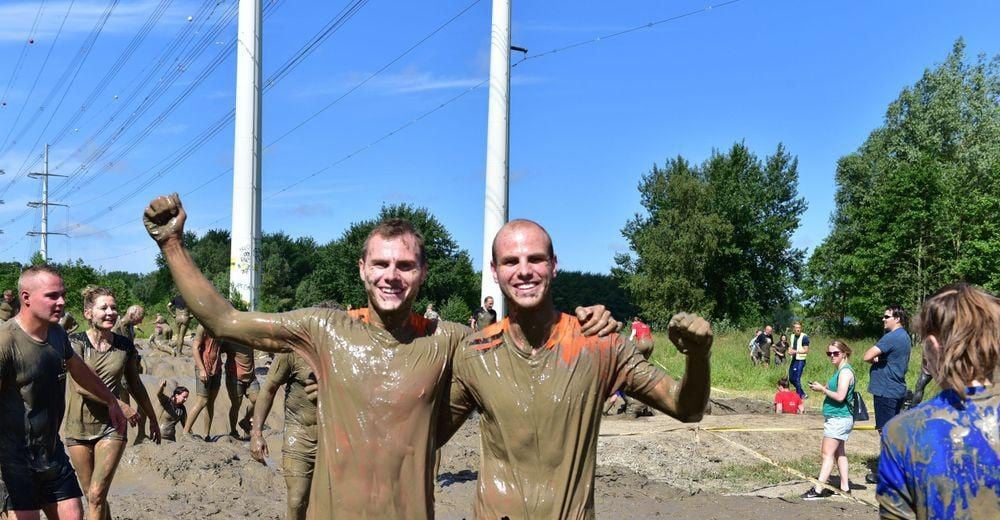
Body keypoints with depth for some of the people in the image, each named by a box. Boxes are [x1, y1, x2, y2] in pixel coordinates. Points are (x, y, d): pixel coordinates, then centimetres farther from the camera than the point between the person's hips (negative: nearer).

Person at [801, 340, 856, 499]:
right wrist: (822, 387, 5)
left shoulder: (845, 371, -15)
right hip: (838, 418, 10)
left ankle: (818, 490, -11)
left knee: (827, 453, -10)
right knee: (839, 453, 14)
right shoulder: (839, 371, 15)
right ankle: (845, 488, 19)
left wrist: (822, 389, -13)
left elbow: (840, 396, -22)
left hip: (838, 419, -10)